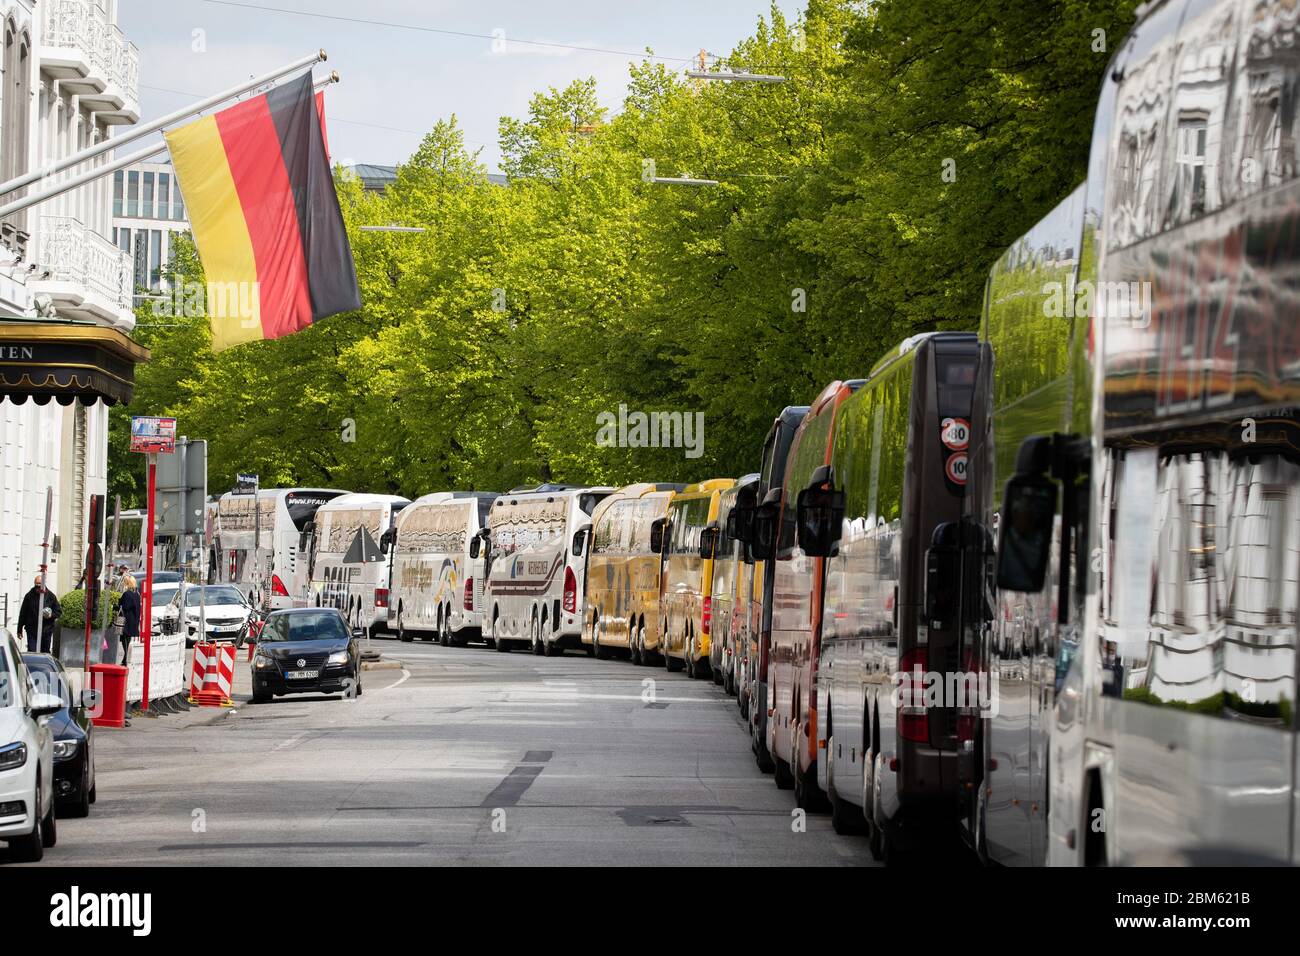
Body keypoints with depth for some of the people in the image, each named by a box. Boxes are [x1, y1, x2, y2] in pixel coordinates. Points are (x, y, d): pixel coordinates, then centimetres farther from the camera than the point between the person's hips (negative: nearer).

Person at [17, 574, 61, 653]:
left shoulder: (50, 596, 3)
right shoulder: (29, 596, 2)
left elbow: (59, 611, 9)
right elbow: (23, 613, 7)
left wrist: (51, 615, -14)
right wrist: (20, 629, 6)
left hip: (46, 631, 1)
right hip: (32, 631, -1)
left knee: (45, 653, 9)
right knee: (31, 653, -8)